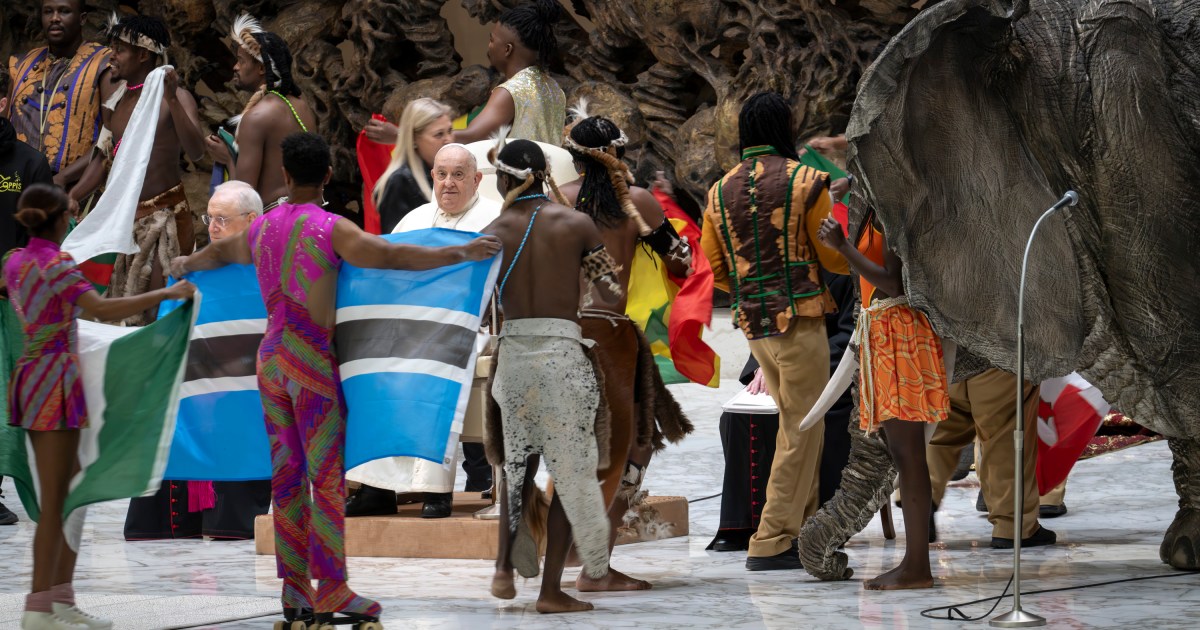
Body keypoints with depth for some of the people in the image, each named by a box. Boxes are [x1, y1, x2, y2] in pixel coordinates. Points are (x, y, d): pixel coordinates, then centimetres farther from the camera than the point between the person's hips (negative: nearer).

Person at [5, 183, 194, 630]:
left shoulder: (14, 261, 12)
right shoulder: (56, 266, -15)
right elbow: (102, 310, -29)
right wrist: (166, 294, -23)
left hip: (31, 380, 9)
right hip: (54, 383, -9)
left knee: (72, 496, 12)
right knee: (56, 502, -6)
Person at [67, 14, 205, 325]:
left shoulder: (176, 98, -10)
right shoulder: (117, 102, 11)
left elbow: (196, 151, -24)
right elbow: (102, 160, 15)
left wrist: (172, 99, -32)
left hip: (164, 215, -7)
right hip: (124, 215, 7)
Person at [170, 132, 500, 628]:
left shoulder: (262, 228, 11)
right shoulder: (331, 229, -11)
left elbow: (219, 252, 31)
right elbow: (392, 256, -25)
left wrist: (184, 265, 53)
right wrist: (461, 254, -25)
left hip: (271, 358, 7)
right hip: (313, 362, -7)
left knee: (287, 476, 8)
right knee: (327, 477, -6)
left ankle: (295, 588, 9)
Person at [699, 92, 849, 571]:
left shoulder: (720, 192, 8)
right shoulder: (805, 181, -8)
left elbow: (715, 268, 12)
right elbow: (835, 257, -5)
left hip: (752, 322, 6)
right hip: (799, 319, -6)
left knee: (794, 423, 18)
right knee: (802, 429, -2)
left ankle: (802, 527, 21)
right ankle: (772, 542, -4)